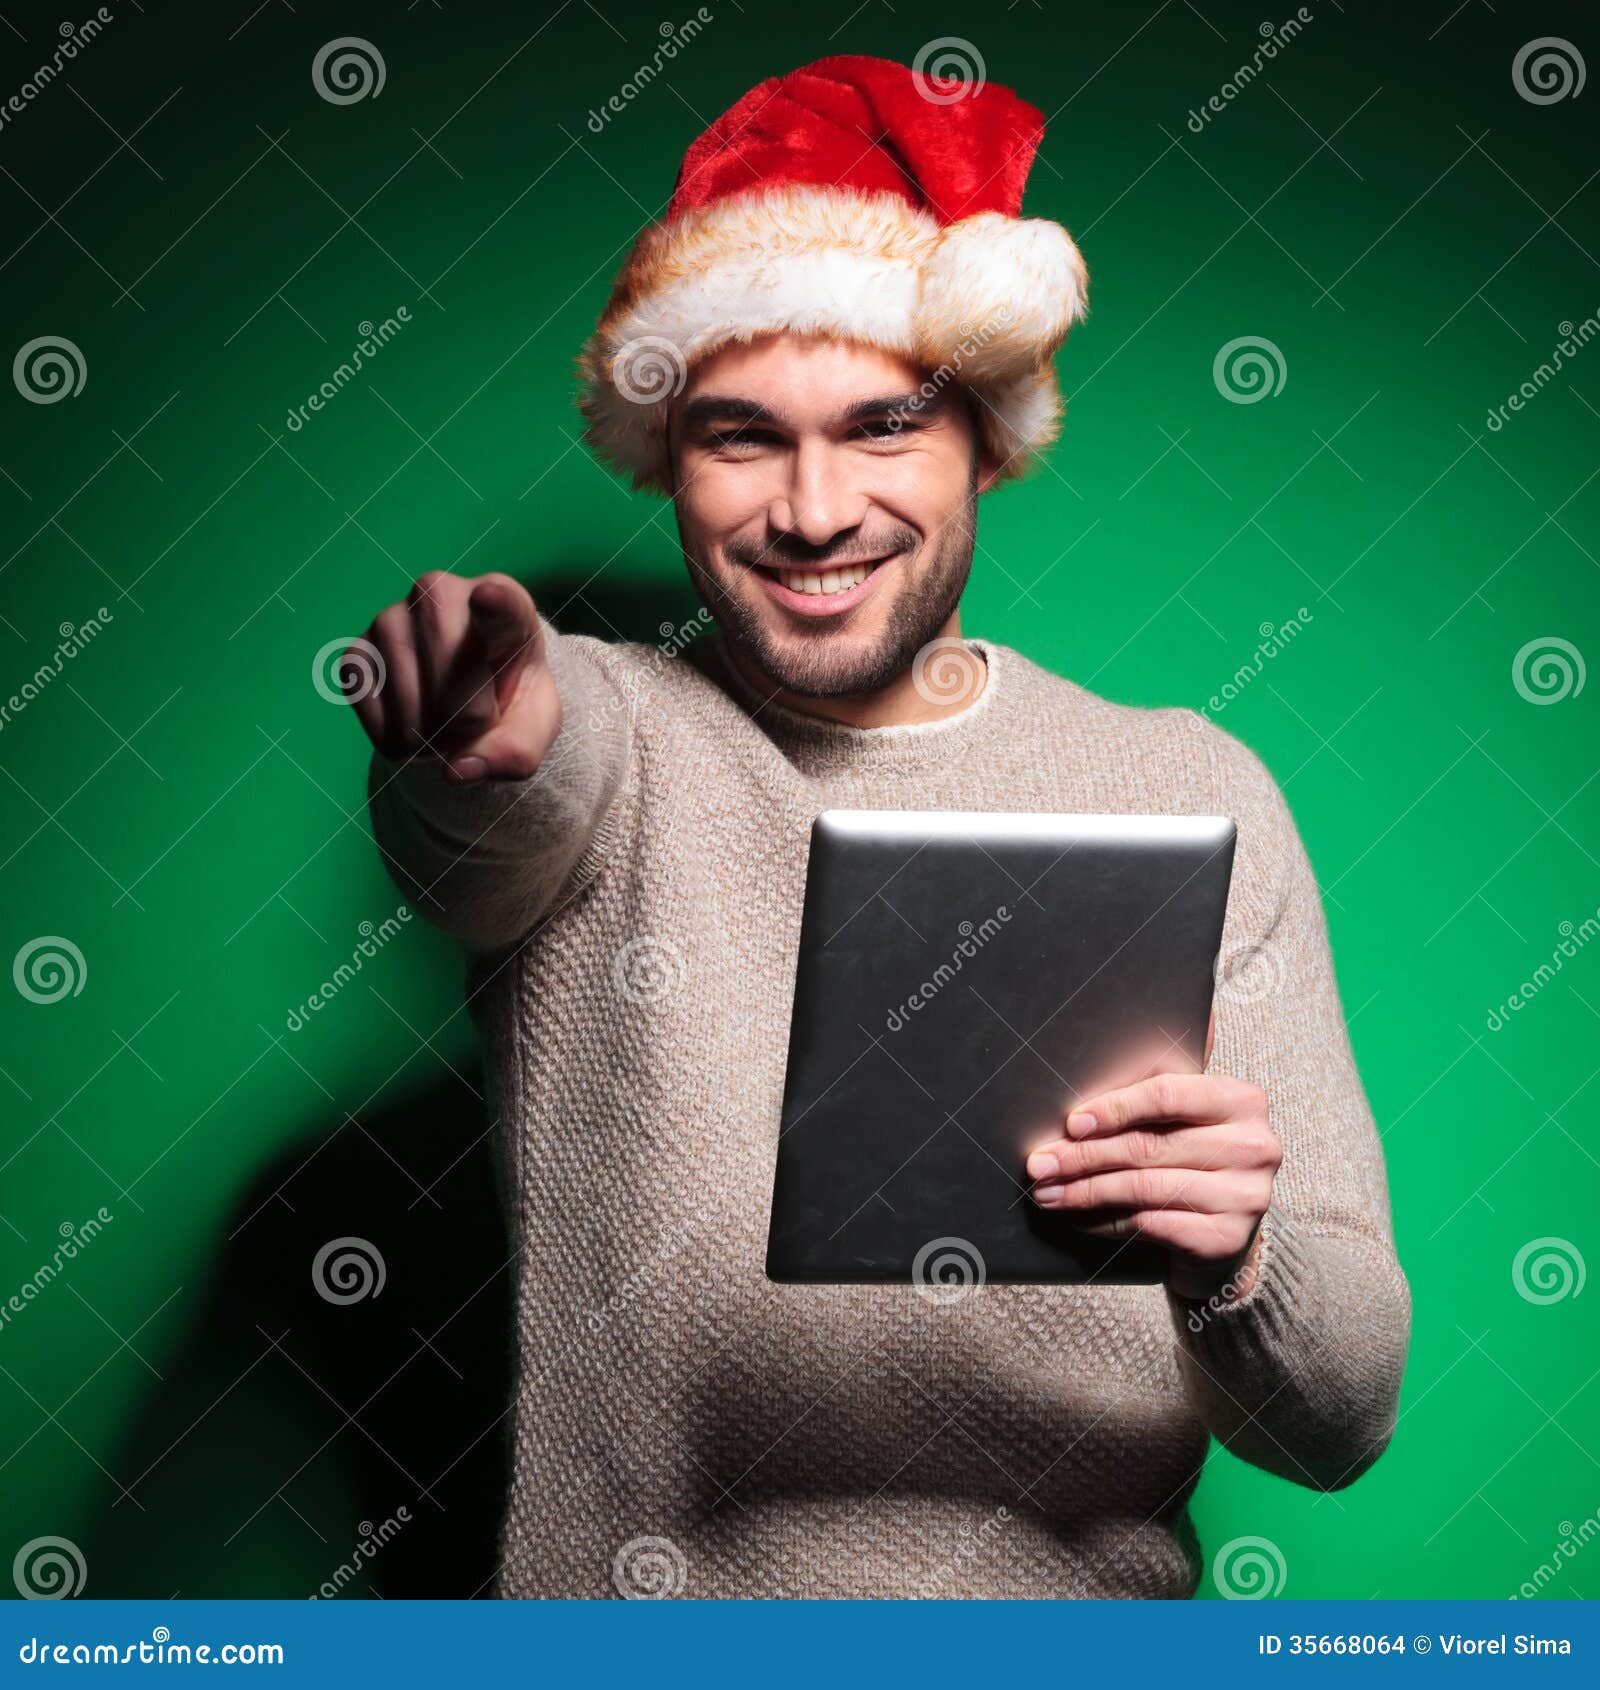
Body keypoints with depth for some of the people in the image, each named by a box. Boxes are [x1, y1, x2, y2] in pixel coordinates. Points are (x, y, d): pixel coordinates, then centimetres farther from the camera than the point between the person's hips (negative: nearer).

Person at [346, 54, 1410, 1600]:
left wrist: (1235, 1268, -21)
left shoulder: (1192, 796, 1)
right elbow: (486, 828, -24)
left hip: (1086, 1595, 1)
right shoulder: (594, 730, 0)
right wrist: (484, 752, -44)